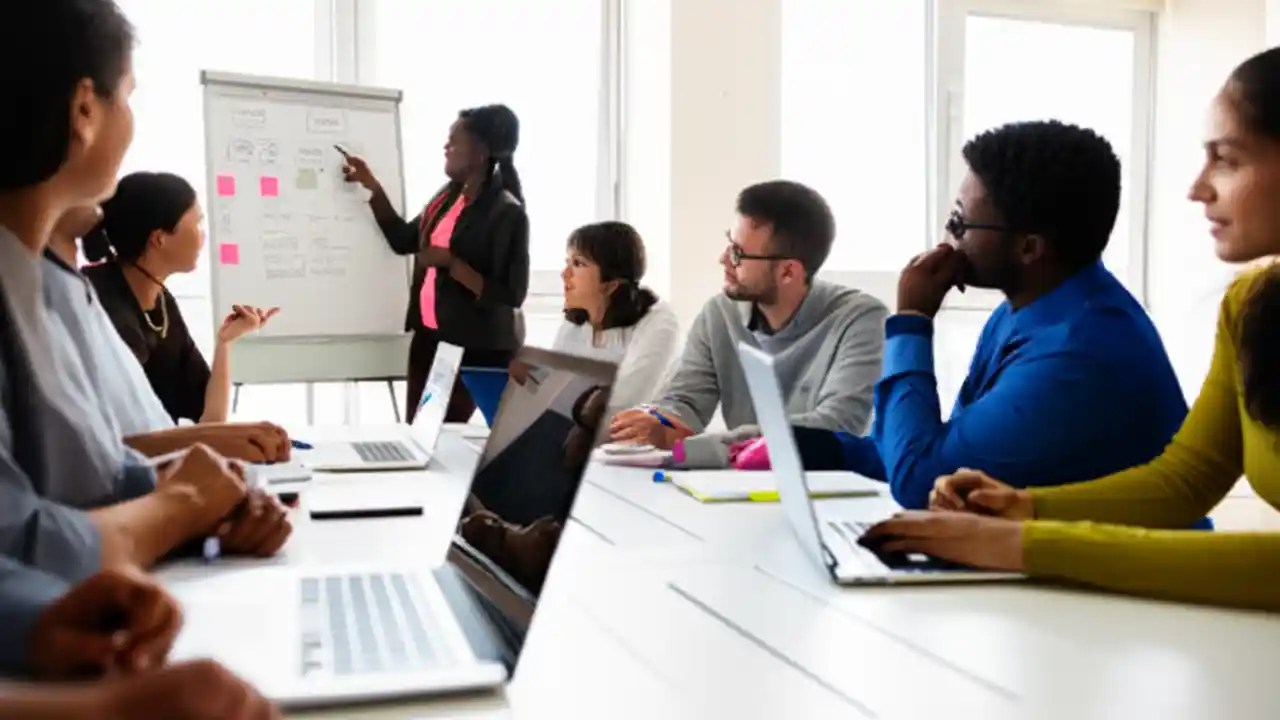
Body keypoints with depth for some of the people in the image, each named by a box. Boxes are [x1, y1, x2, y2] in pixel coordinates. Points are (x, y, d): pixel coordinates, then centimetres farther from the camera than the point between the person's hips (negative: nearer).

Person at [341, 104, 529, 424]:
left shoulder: (506, 213, -16)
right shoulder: (448, 195, 7)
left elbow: (511, 295, -20)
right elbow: (403, 240, 20)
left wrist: (449, 262, -22)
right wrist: (372, 186, 12)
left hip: (475, 350, -8)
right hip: (428, 338, 8)